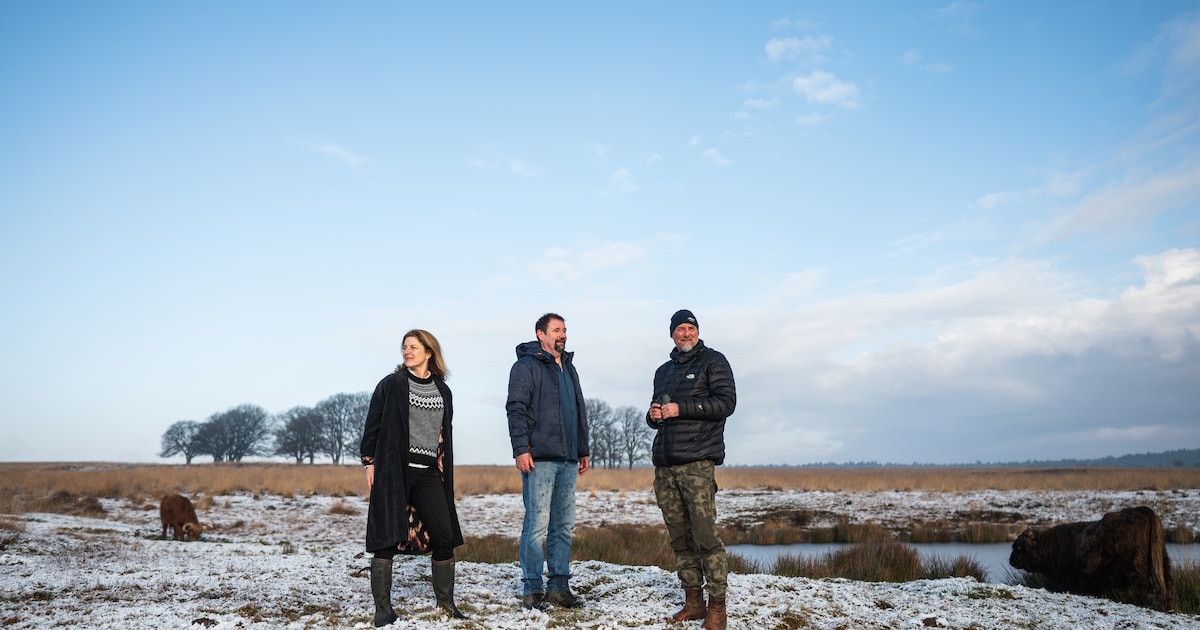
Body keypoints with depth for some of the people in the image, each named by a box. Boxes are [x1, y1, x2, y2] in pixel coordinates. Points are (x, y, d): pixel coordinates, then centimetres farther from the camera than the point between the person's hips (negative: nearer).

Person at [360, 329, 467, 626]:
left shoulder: (442, 391, 13)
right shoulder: (391, 384, 0)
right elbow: (373, 424, 0)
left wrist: (444, 470, 15)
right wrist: (369, 461, -6)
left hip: (429, 473, 4)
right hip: (394, 470, -4)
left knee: (445, 537, 2)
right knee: (388, 538, -3)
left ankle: (446, 603, 16)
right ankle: (383, 608, 8)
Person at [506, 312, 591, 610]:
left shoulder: (569, 368, 21)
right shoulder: (527, 366, -3)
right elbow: (516, 409, -10)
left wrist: (583, 450, 22)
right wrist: (521, 449, -18)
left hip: (567, 461, 8)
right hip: (539, 460, -7)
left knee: (564, 526, 10)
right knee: (537, 524, -6)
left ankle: (559, 586, 18)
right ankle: (532, 589, 4)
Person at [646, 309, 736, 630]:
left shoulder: (713, 361, 4)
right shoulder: (663, 371, 23)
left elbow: (726, 402, -9)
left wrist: (680, 408, -14)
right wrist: (653, 415, 4)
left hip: (697, 462, -6)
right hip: (664, 464, 6)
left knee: (704, 534, -10)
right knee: (679, 537, 6)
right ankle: (693, 601, 13)